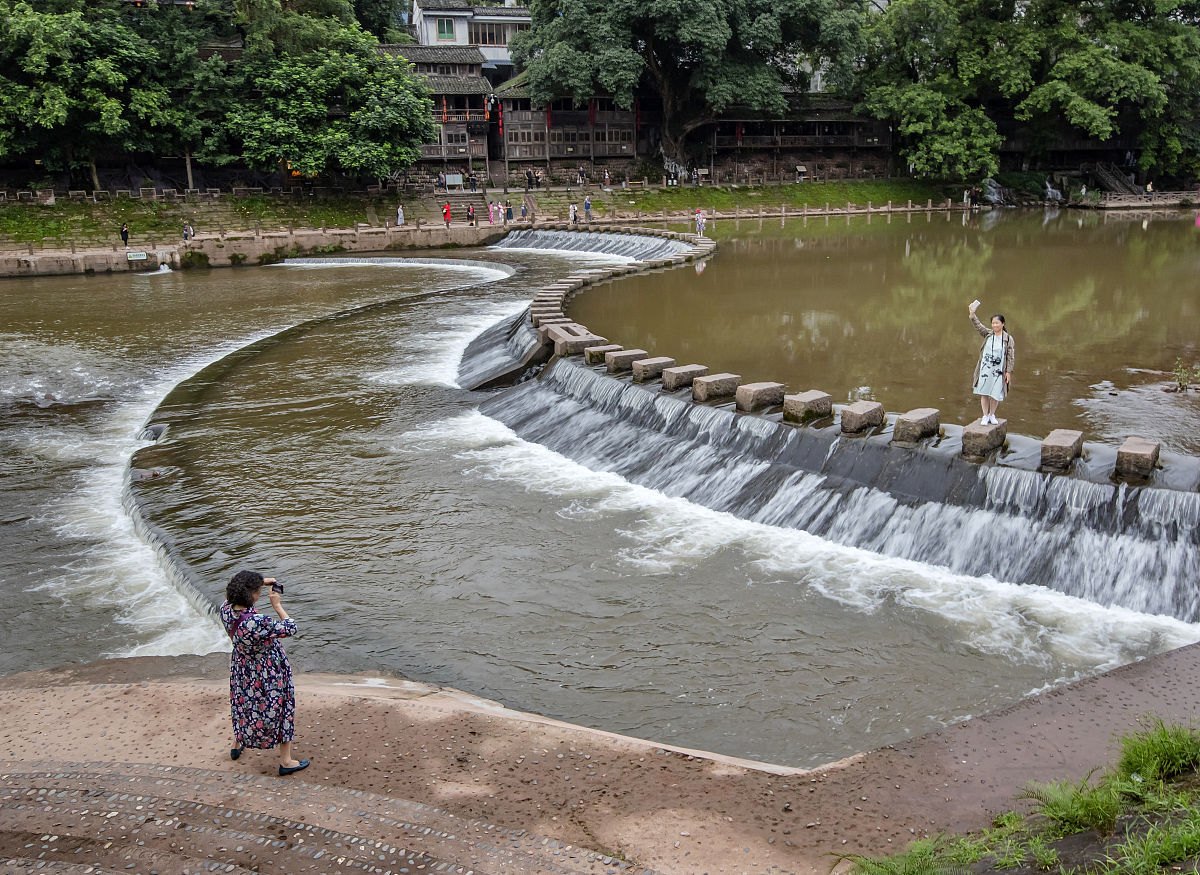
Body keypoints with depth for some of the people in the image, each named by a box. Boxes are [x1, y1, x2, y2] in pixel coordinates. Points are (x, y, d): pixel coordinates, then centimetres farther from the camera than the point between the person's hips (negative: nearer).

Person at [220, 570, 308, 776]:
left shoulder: (226, 610, -16)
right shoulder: (255, 622, -39)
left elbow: (233, 593, 9)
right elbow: (290, 629, -28)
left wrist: (261, 582, 3)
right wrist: (277, 605, -21)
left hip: (241, 669, 7)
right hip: (268, 673, -7)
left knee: (244, 704, 31)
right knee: (280, 709, 13)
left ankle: (237, 745, 54)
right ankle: (285, 761, 26)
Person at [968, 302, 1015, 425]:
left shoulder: (1008, 339, -2)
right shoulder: (988, 334, 4)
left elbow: (1011, 357, -1)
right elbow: (978, 325, -9)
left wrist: (1008, 371, -5)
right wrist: (972, 315, -25)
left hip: (998, 371, -1)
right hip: (985, 369, 1)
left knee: (995, 394, 4)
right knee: (984, 393, 2)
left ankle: (992, 415, 23)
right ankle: (985, 416, 13)